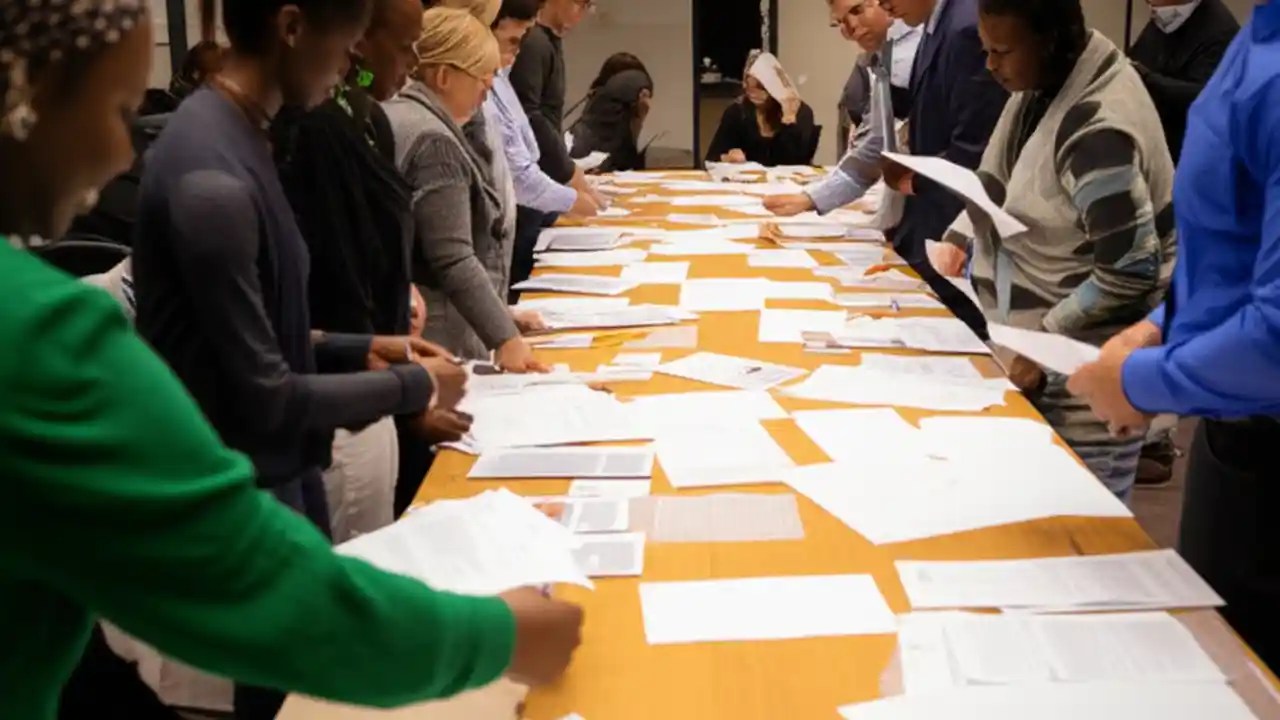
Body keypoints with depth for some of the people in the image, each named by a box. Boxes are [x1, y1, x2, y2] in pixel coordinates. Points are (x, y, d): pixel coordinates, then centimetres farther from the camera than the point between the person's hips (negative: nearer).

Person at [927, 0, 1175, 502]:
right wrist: (961, 239, 5)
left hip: (1087, 376, -8)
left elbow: (1130, 273, -23)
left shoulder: (1097, 129, -24)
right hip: (1033, 345, 8)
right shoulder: (1047, 82, 2)